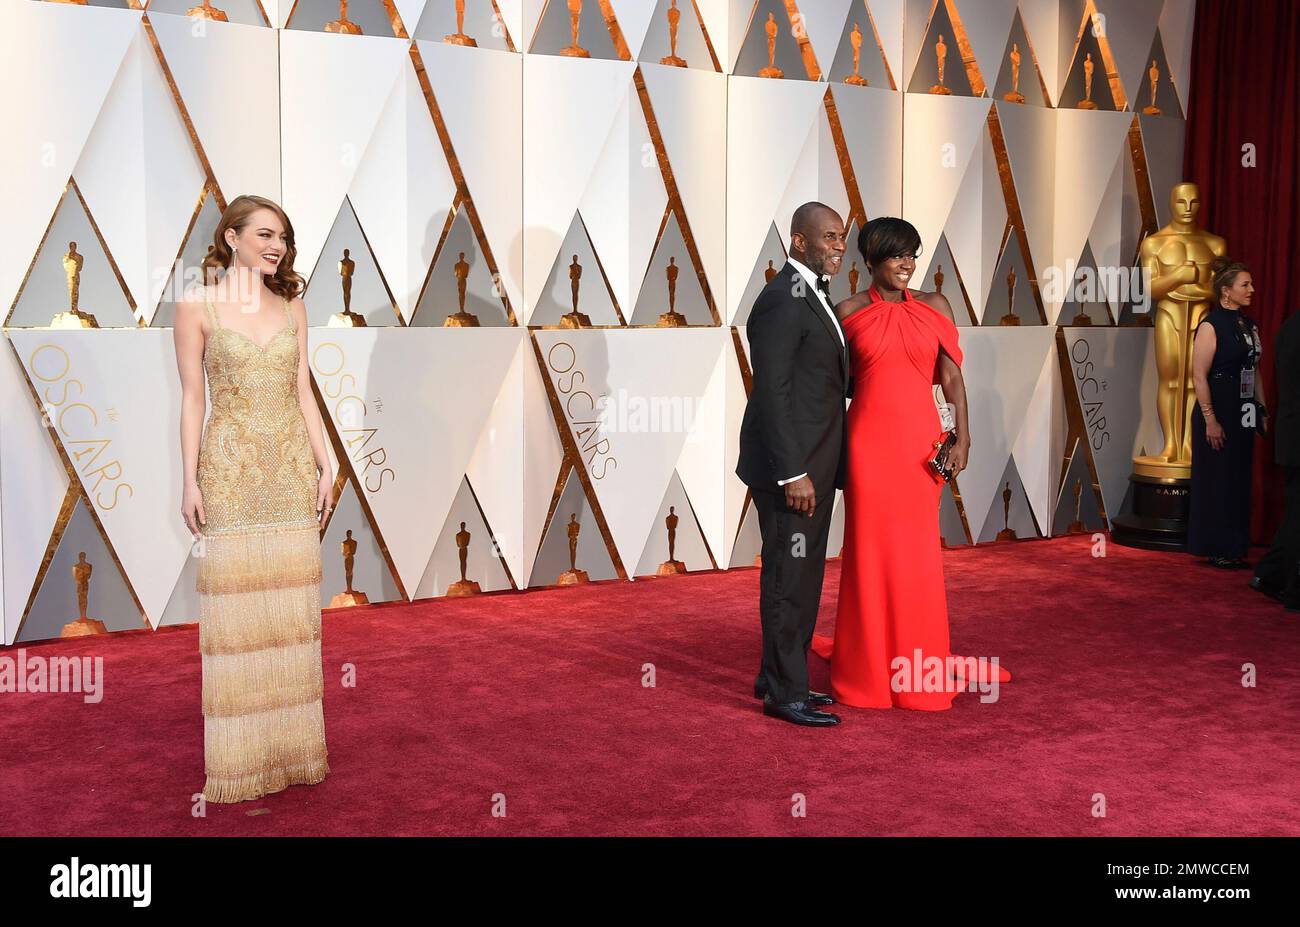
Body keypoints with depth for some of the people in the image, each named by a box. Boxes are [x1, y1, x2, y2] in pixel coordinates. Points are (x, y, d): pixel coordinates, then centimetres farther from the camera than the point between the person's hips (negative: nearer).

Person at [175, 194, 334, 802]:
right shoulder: (197, 306, -1)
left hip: (292, 468, 4)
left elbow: (302, 391, 11)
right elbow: (192, 398, -2)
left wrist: (324, 466, 6)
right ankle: (240, 758, 10)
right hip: (230, 469, -3)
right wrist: (190, 482, -6)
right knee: (235, 608, 0)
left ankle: (293, 747, 17)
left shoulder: (291, 306, 10)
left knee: (292, 608, 6)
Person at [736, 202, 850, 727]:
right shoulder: (781, 300, -17)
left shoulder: (812, 295, 14)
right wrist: (793, 474, -22)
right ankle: (785, 693, 8)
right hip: (790, 467, -10)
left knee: (803, 576, 17)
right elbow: (772, 393, -21)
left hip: (813, 466, 10)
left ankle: (778, 677, 28)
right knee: (788, 579, -1)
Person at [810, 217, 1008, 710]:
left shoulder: (934, 307, 6)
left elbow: (952, 376, 3)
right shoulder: (849, 312, 2)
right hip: (869, 440, -1)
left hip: (921, 439, 2)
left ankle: (918, 665, 23)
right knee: (870, 549, 3)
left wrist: (962, 436, -6)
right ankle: (868, 670, 16)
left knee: (918, 551, 7)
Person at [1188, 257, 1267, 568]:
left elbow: (1254, 372, 17)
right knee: (1216, 481, 0)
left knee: (1239, 480, 10)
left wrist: (1262, 410, 13)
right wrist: (1210, 420, -19)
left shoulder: (1247, 324, 12)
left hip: (1243, 414, 7)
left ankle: (1234, 548, 18)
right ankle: (1216, 550, 10)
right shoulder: (1211, 326, -11)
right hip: (1218, 412, -7)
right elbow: (1199, 376, -15)